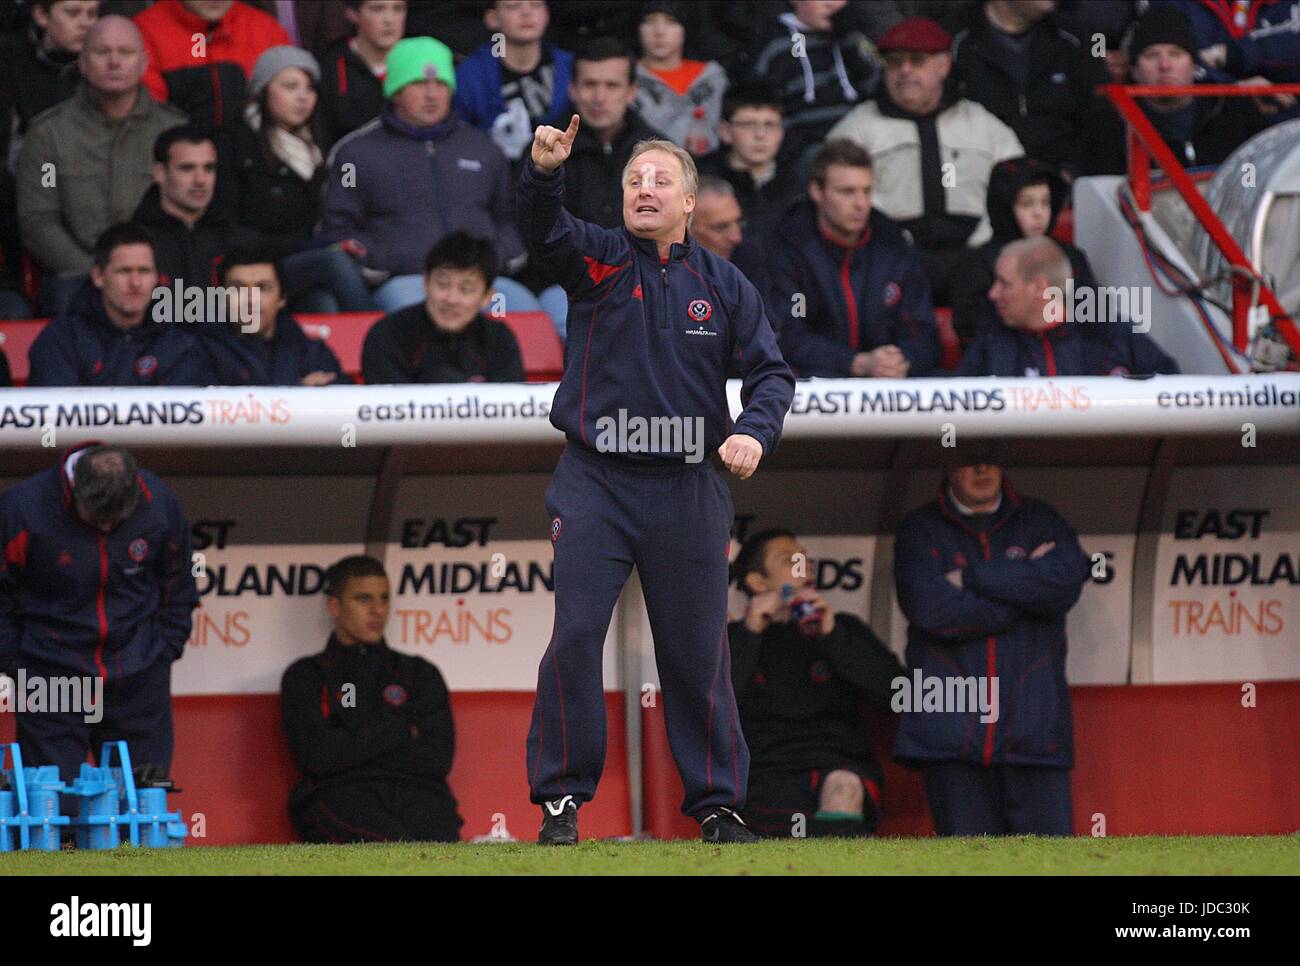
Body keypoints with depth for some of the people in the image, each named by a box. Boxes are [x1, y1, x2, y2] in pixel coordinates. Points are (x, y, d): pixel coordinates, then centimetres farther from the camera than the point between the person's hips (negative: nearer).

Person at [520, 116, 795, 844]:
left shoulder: (723, 285, 7)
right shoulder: (597, 259, 2)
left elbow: (771, 372, 7)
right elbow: (543, 227, -18)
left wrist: (755, 431, -14)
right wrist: (545, 171, -39)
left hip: (688, 490, 1)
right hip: (596, 483, -1)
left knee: (698, 649, 5)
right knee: (575, 635, -8)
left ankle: (717, 803, 14)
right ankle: (563, 798, 0)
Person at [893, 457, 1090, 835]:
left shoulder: (1040, 521, 15)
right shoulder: (919, 531, 11)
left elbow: (1067, 578, -6)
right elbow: (929, 607, -7)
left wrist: (970, 577, -5)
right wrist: (1024, 586, -3)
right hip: (953, 729, -1)